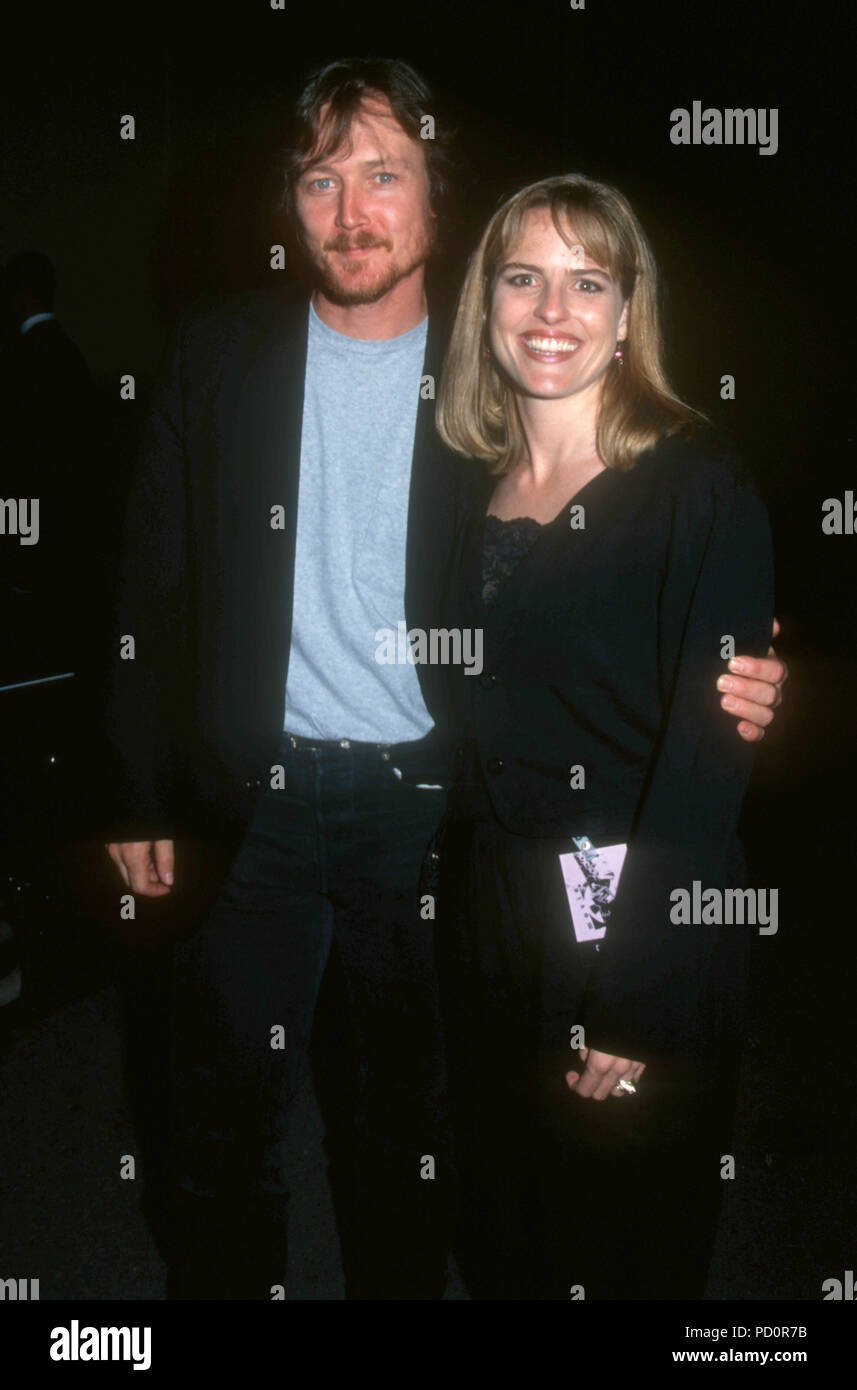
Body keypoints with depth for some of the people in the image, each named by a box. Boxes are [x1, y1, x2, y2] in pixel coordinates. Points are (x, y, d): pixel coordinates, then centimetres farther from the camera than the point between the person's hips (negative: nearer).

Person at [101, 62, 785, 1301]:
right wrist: (139, 795, 2)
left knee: (414, 1111, 15)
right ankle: (223, 1282, 34)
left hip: (428, 796, 0)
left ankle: (403, 1284, 38)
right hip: (254, 801, 1)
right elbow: (156, 592, 3)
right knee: (228, 1116, 10)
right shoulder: (220, 355, 1)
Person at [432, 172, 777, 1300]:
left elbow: (711, 745, -18)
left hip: (642, 919, -5)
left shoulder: (696, 483, -13)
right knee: (505, 1241, 21)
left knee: (631, 1247, 14)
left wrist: (630, 1003, -19)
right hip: (490, 910, 6)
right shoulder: (476, 489, 6)